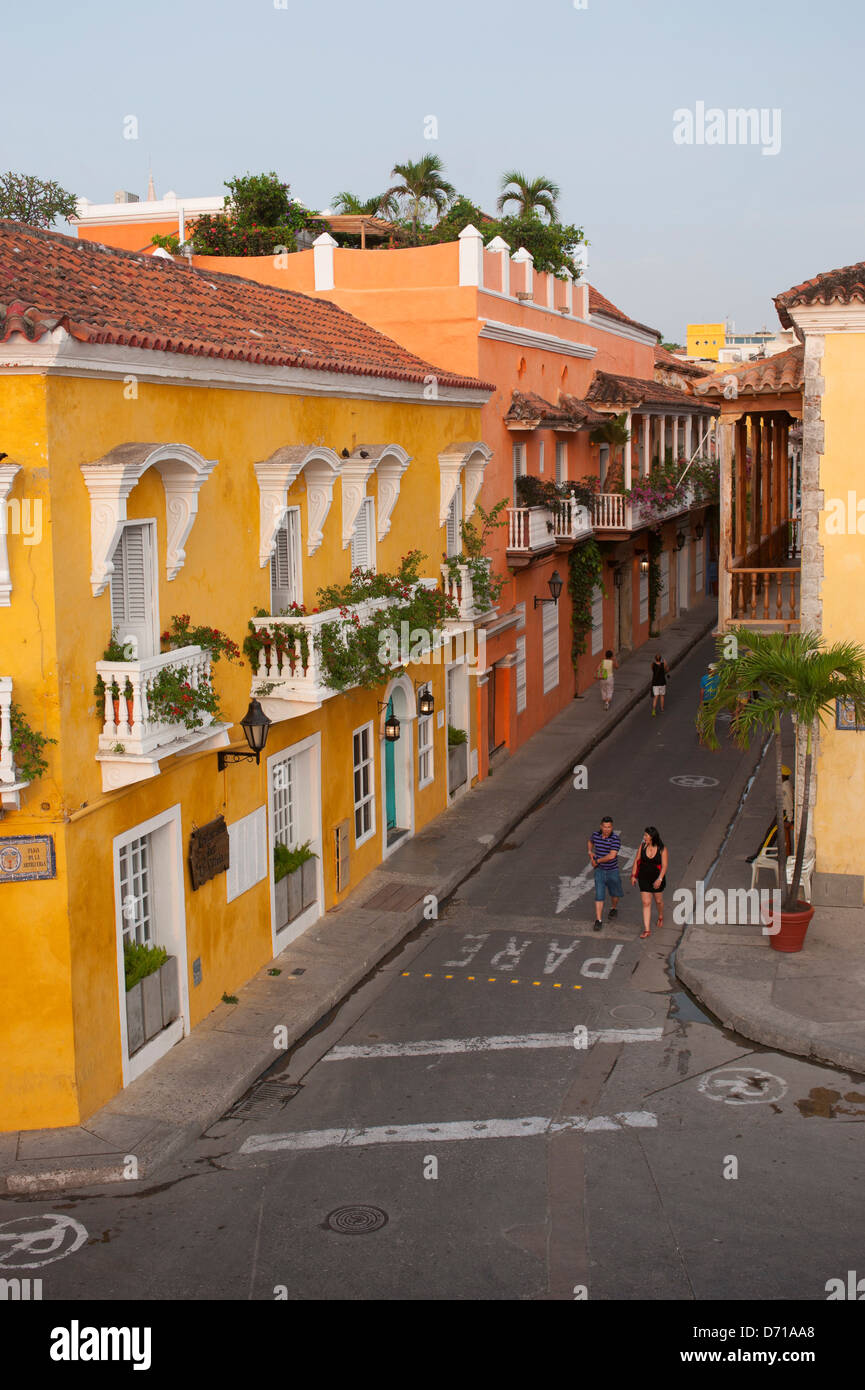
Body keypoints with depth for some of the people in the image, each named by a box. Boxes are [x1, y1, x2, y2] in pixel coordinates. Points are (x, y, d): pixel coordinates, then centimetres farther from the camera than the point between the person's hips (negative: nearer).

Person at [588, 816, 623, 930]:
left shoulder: (616, 839, -23)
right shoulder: (595, 834, -8)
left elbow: (612, 856, -32)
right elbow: (590, 841, 18)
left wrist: (597, 861, -22)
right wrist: (590, 852, 0)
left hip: (612, 871, -1)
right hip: (599, 870, 1)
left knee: (615, 893, 20)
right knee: (599, 895, -7)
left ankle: (614, 909, 50)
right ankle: (598, 920, -4)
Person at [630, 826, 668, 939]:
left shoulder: (662, 849, -15)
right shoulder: (643, 846, -6)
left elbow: (664, 866, -15)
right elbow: (637, 860, 3)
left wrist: (659, 879, -24)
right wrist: (633, 875, 2)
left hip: (657, 879, -2)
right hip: (644, 878, 2)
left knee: (658, 900, 18)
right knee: (646, 903, -1)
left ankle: (660, 917, 50)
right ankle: (647, 930, 0)